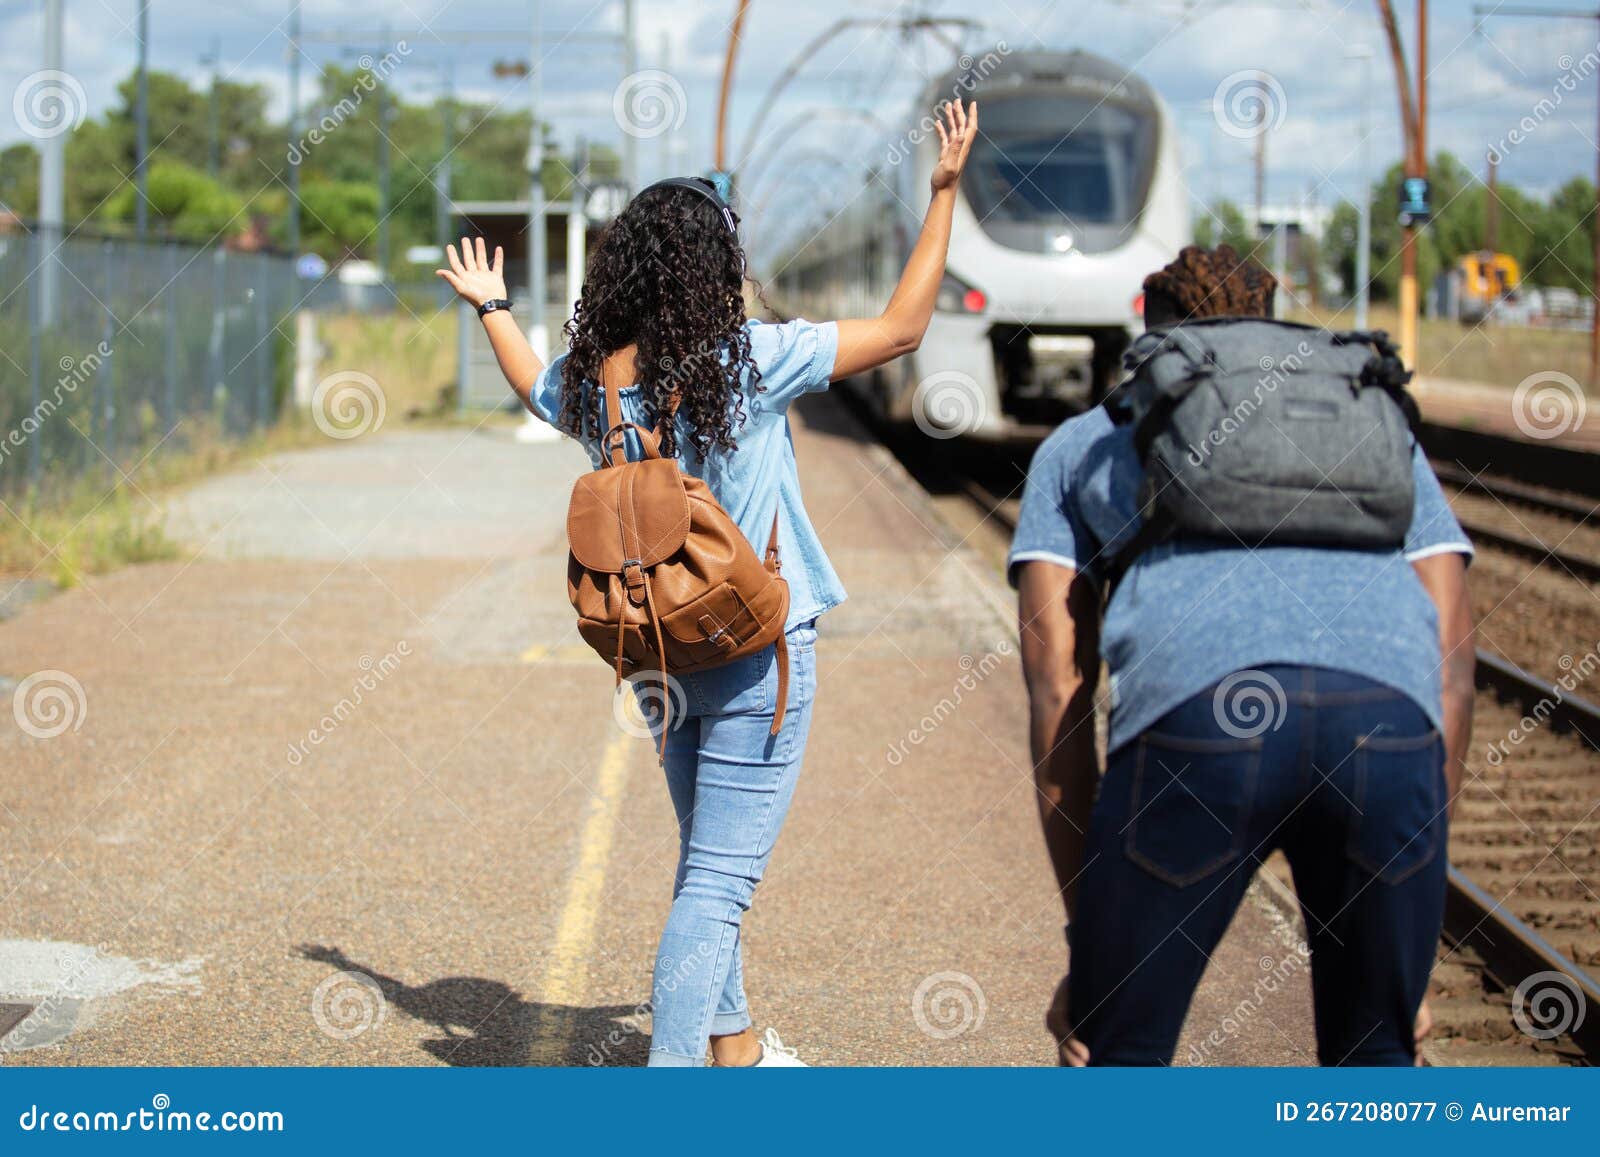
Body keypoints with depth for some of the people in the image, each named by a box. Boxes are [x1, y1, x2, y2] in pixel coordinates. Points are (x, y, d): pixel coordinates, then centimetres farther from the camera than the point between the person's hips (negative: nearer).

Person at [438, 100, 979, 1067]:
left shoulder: (589, 379, -2)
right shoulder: (749, 361, -18)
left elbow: (536, 388, 24)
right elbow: (902, 328, -11)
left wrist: (491, 308, 42)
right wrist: (946, 192, -4)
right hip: (758, 654, -7)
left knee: (707, 864, 22)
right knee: (719, 881, -3)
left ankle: (733, 1043, 38)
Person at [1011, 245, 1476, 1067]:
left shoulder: (1084, 444, 35)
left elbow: (1056, 686, 24)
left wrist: (1084, 936, 24)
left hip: (1197, 717, -2)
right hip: (1390, 722, 2)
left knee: (1117, 1058, 18)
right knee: (1374, 1059, 22)